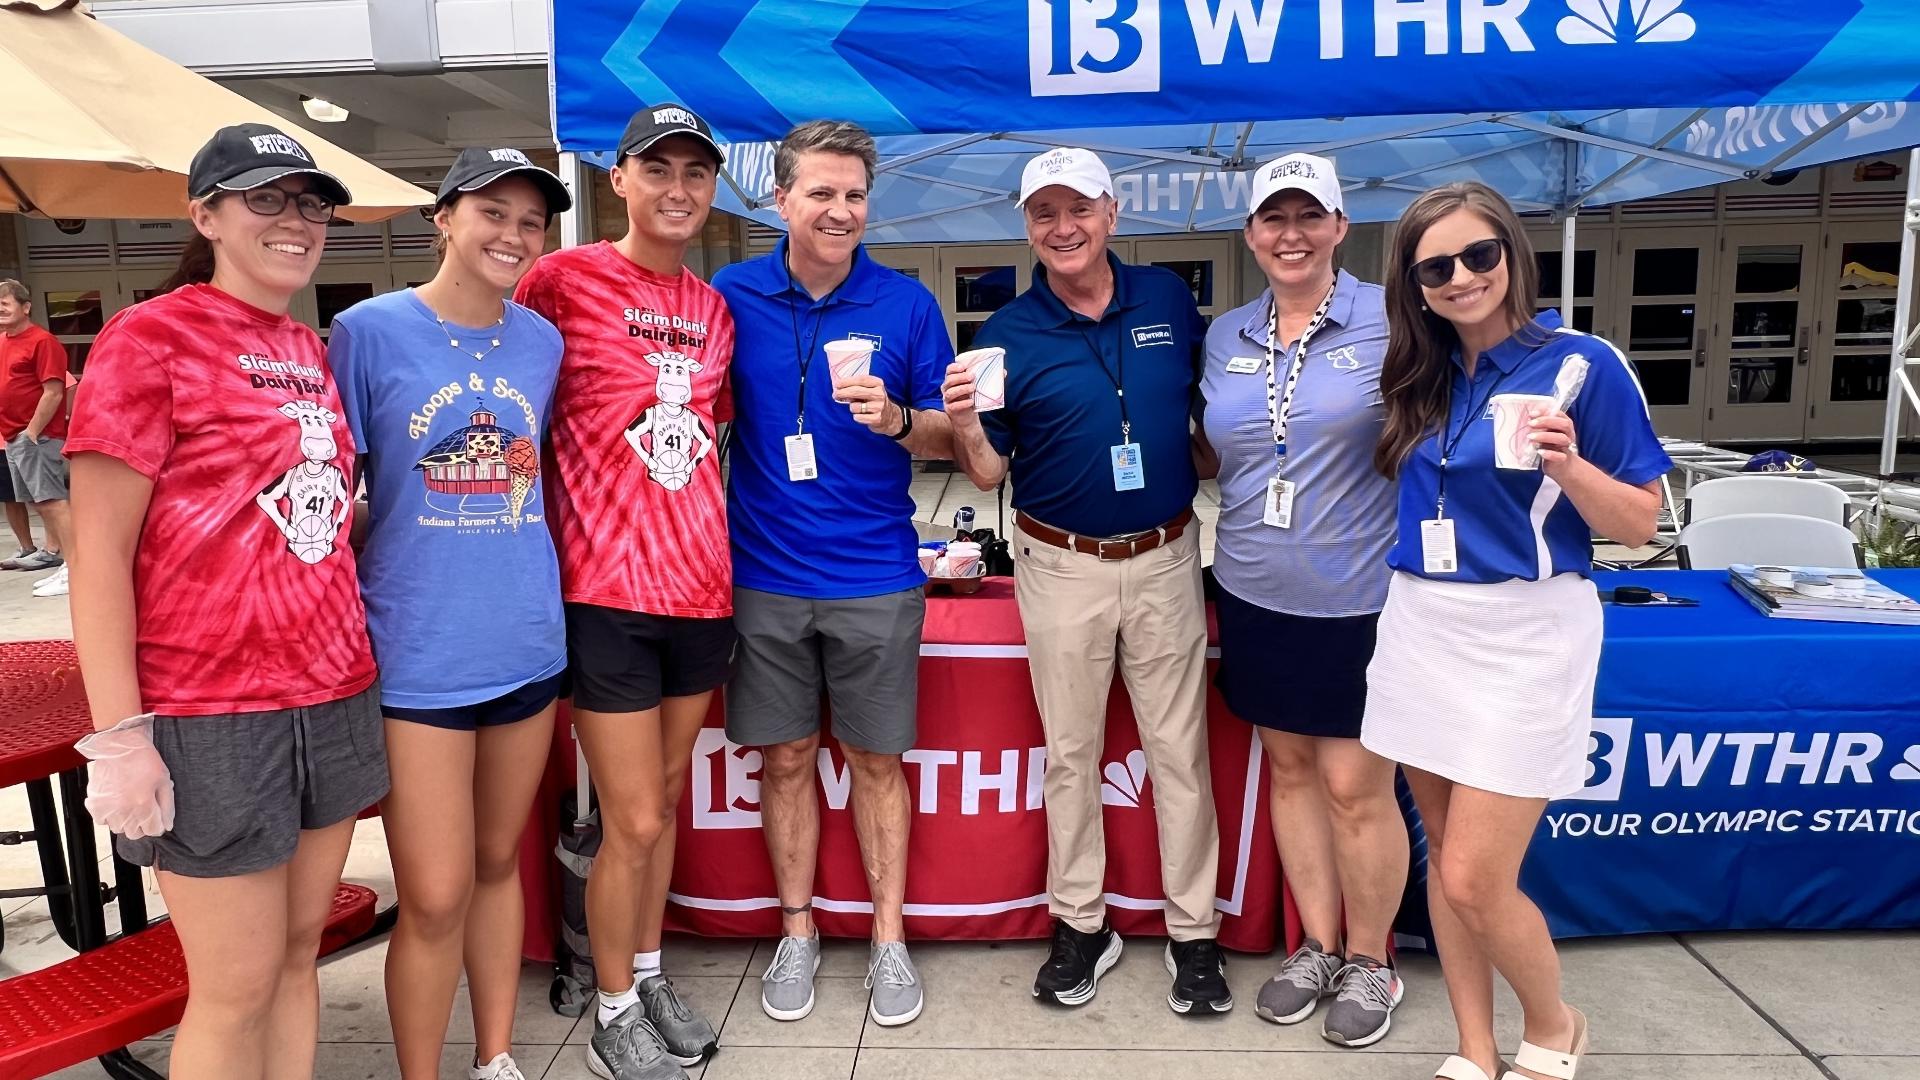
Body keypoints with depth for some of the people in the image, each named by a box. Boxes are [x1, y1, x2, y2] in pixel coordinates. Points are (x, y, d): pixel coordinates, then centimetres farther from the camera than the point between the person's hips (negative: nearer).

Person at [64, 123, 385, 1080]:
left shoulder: (313, 352, 12)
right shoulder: (147, 337, -7)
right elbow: (98, 556, -10)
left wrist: (356, 660, 11)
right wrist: (119, 735, -14)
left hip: (336, 696, 6)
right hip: (209, 715, -6)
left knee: (298, 953, 15)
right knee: (236, 988, 4)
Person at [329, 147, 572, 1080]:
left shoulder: (544, 341, 5)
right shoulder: (370, 330, -6)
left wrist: (537, 577, 8)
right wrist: (347, 618, -2)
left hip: (527, 643, 4)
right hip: (418, 654, -4)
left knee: (498, 864, 17)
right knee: (435, 896, -1)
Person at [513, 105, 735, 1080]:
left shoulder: (715, 308, 11)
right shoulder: (563, 279, -6)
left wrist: (713, 534, 14)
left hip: (702, 587, 5)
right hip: (607, 592, -5)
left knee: (665, 801, 17)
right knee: (634, 824, 1)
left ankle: (649, 973, 36)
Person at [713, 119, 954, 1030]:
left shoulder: (907, 304, -2)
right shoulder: (731, 297, -1)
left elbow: (947, 437, 1)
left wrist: (897, 421, -20)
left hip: (875, 579, -1)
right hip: (765, 576, 1)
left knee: (876, 759, 10)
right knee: (785, 758, 12)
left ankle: (889, 939, 26)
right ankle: (797, 931, 30)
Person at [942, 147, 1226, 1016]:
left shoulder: (1169, 299, 1)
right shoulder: (1009, 333, -4)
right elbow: (988, 473, -2)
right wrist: (964, 426, -23)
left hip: (1166, 558, 1)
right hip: (1062, 567, -1)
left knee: (1179, 749, 8)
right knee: (1071, 752, 11)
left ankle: (1193, 931, 22)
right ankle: (1080, 923, 26)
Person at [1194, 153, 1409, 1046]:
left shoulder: (1391, 320, -7)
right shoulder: (1224, 337, 7)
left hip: (1360, 599, -4)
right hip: (1255, 596, 5)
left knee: (1356, 787, 3)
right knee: (1289, 771, 15)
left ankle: (1370, 962, 26)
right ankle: (1317, 946, 33)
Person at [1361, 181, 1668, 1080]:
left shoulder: (1583, 365, -8)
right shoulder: (1419, 377, 8)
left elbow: (1639, 527, -7)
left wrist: (1567, 466, -22)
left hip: (1523, 636, -5)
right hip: (1419, 627, 6)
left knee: (1475, 879, -4)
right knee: (1444, 855, 12)